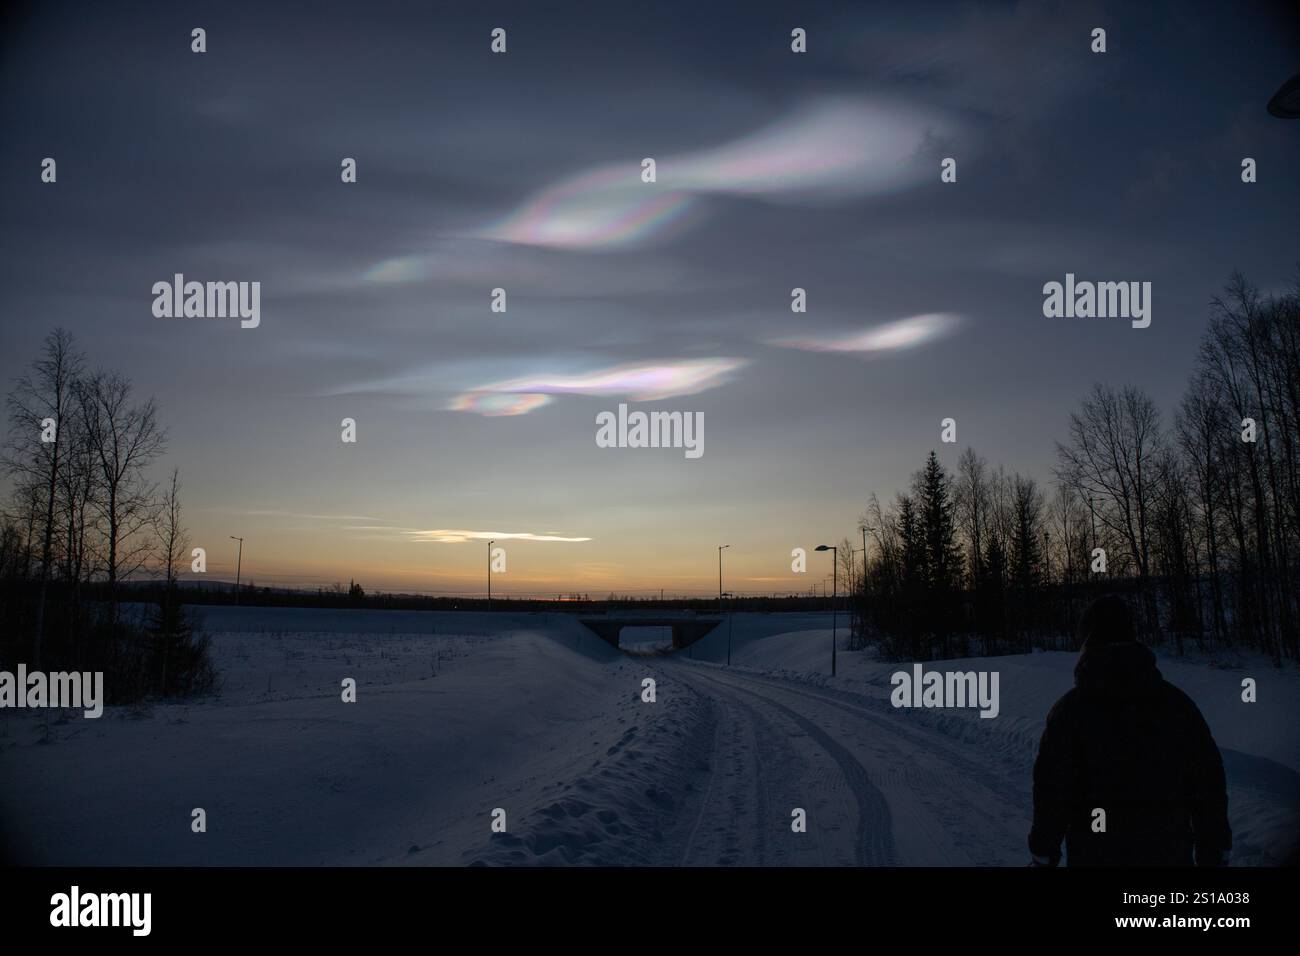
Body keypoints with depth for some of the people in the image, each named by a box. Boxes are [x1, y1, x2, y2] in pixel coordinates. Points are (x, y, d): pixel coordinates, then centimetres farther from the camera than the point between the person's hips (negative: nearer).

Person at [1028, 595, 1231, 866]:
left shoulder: (1070, 709, -11)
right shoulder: (1176, 702, -2)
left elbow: (1052, 792, -10)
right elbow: (1209, 785, 2)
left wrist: (1043, 856, 0)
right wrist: (1213, 854, 13)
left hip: (1095, 855, -2)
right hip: (1171, 854, 2)